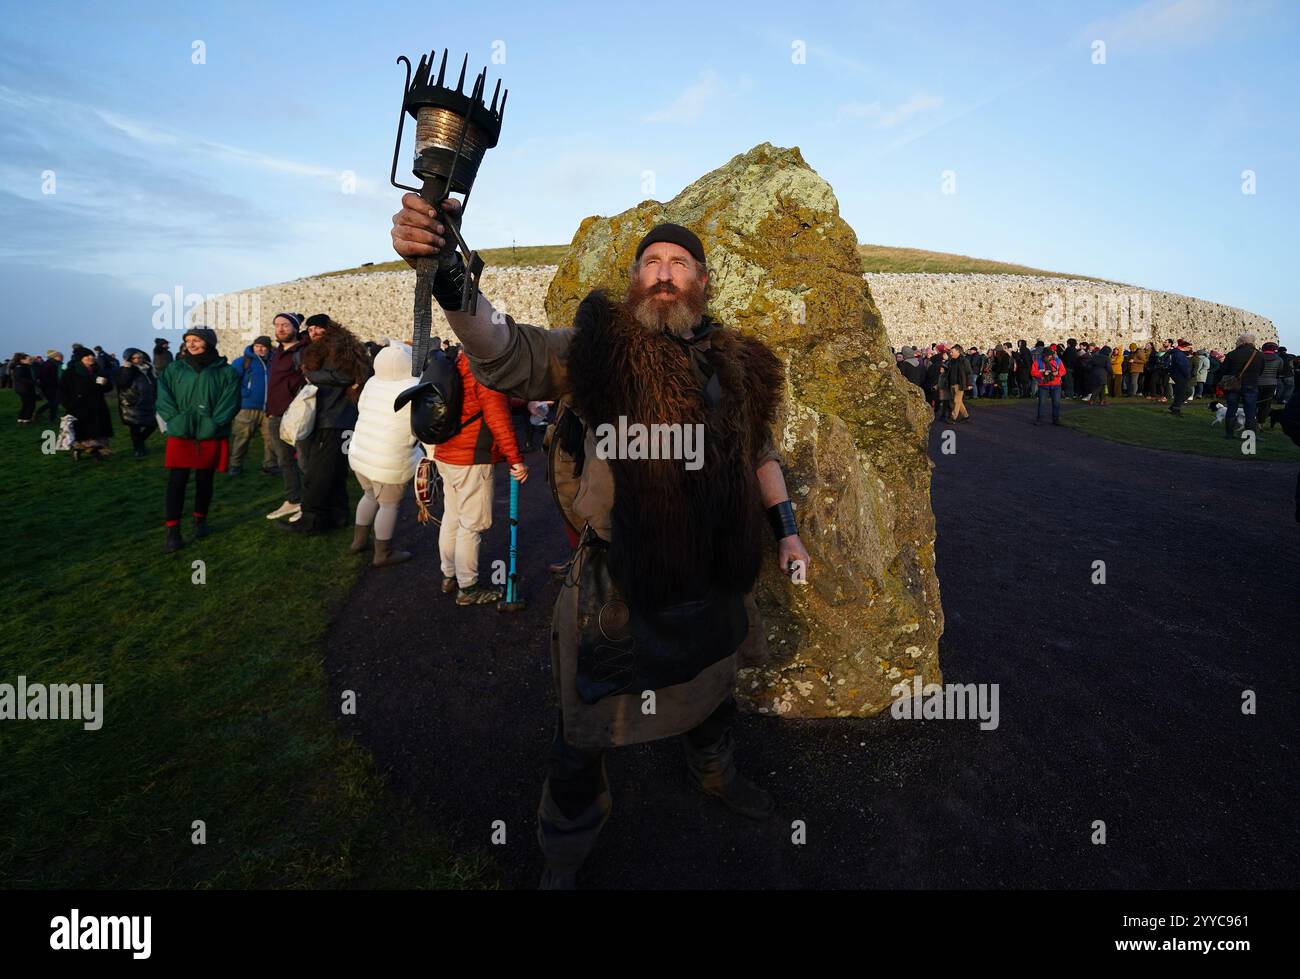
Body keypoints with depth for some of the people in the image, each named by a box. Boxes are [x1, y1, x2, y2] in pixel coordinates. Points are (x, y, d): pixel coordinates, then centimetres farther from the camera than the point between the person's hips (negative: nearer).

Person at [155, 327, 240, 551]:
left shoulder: (225, 372, 2)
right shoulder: (174, 369, 8)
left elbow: (230, 401, -6)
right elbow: (163, 398, 2)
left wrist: (212, 424, -16)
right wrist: (177, 421, -12)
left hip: (212, 436, -1)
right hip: (180, 436, 1)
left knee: (205, 481, 11)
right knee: (176, 482, -4)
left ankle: (200, 521, 30)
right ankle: (173, 531, 0)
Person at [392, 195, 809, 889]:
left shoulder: (737, 362, 3)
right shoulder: (603, 348, -12)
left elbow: (760, 453, 15)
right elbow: (506, 356, -27)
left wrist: (786, 530, 12)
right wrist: (447, 277, -43)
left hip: (713, 583, 5)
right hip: (618, 587, -4)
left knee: (712, 691, 29)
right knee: (586, 733, 11)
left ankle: (715, 773, 62)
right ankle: (565, 852, 40)